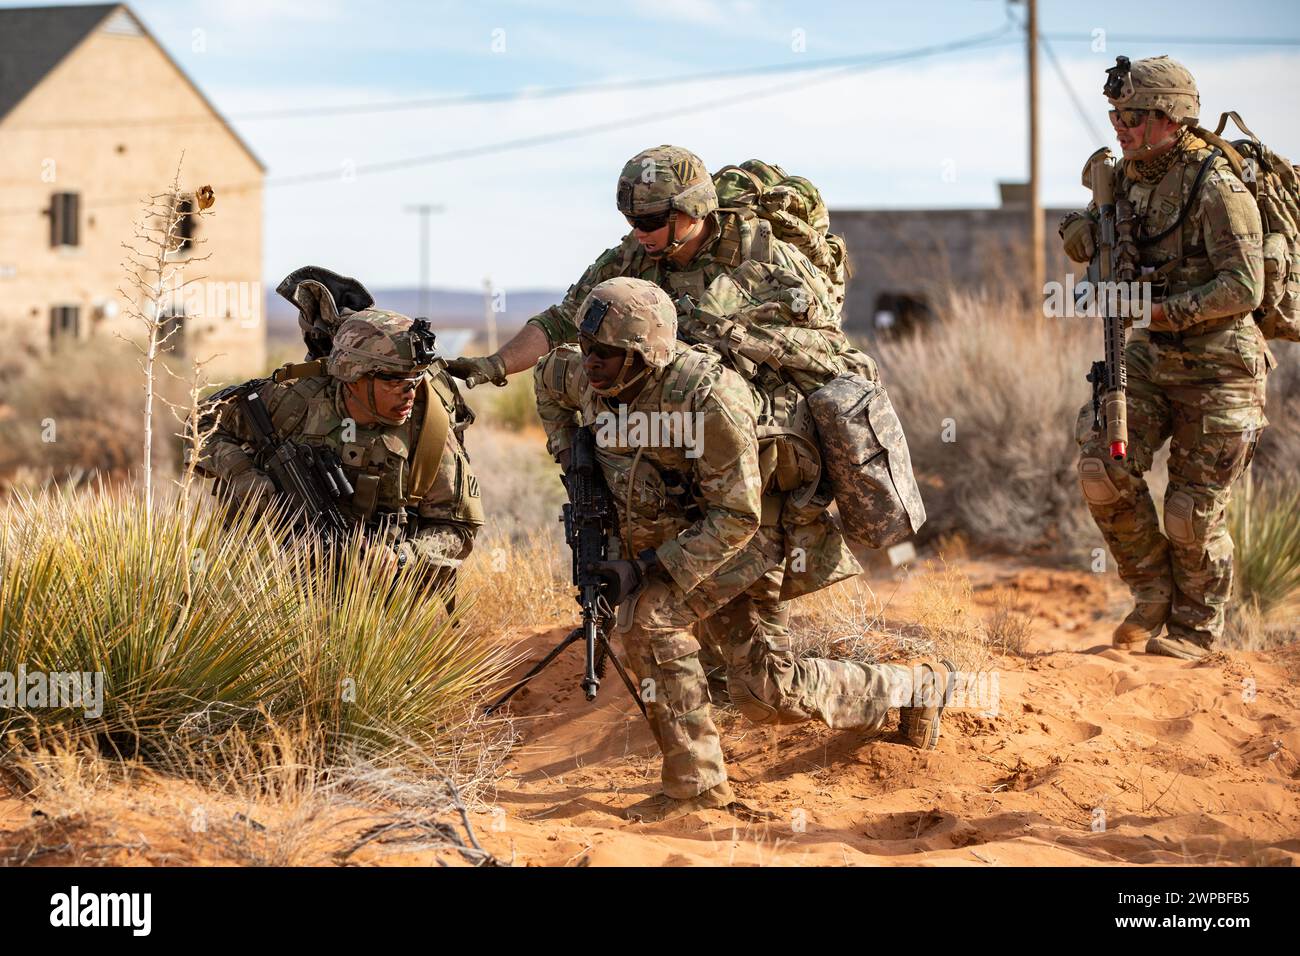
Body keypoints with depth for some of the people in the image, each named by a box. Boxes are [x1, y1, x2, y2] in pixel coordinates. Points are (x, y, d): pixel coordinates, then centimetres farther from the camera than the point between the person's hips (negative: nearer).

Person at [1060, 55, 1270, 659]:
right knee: (1103, 465, -10)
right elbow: (1087, 236, 21)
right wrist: (1083, 227, -3)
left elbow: (1243, 288, -23)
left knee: (1194, 511, -1)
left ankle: (1193, 631, 18)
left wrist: (1166, 311, -26)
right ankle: (1152, 593, 9)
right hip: (1152, 356, 7)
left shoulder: (1217, 186, -19)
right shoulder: (1129, 174, 5)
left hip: (1217, 366, -7)